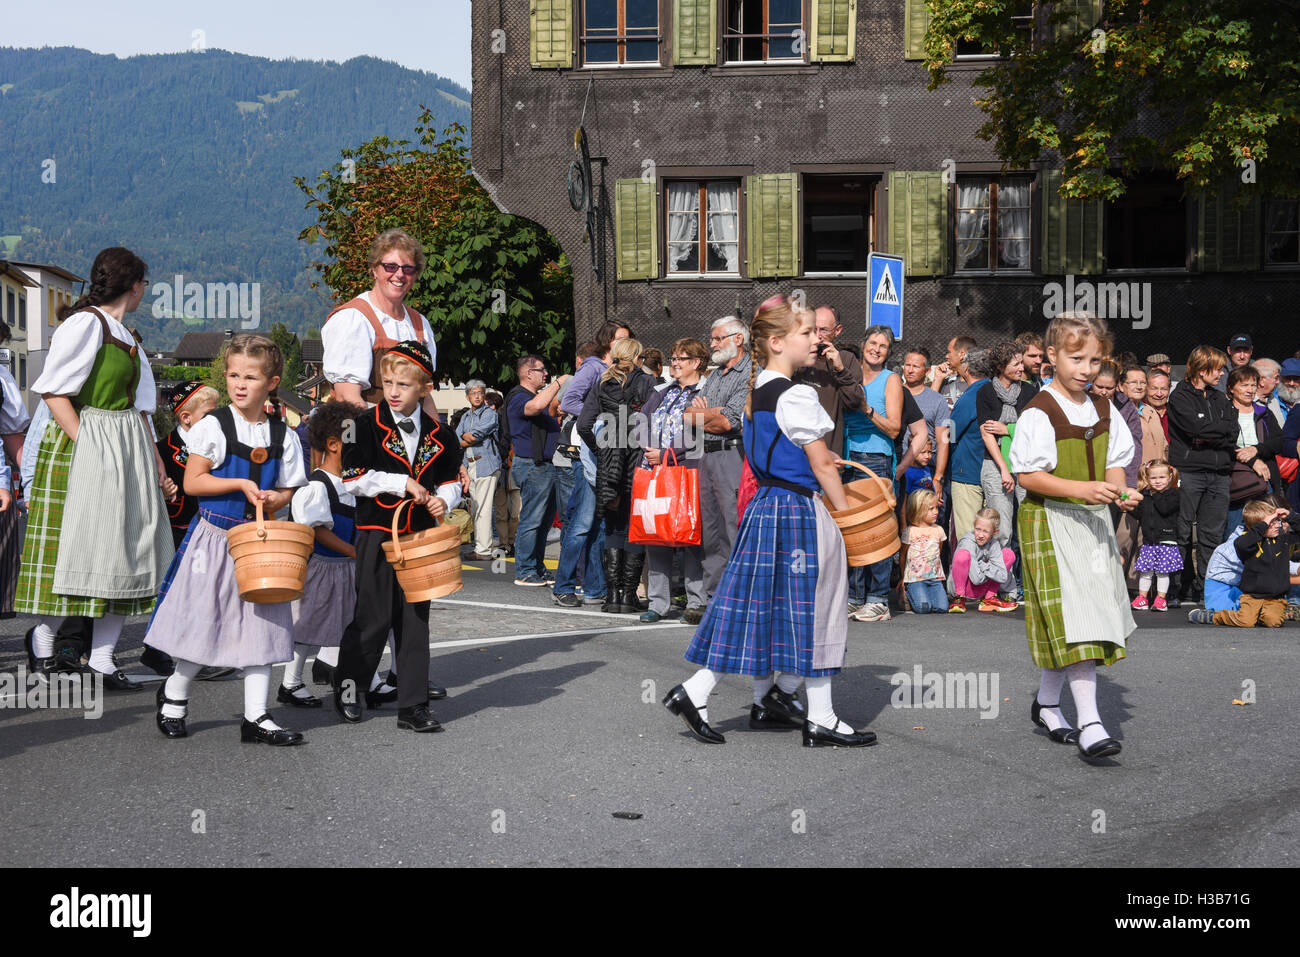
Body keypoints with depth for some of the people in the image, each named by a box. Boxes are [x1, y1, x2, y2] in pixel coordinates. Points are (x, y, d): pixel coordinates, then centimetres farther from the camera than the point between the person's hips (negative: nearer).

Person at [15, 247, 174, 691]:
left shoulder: (124, 334, 18)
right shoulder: (84, 322, -8)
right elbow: (53, 390, -14)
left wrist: (152, 453, 10)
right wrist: (84, 444, -20)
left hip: (128, 451, 8)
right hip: (83, 446, -8)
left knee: (125, 549, 4)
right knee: (80, 548, -8)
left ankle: (102, 657, 7)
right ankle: (44, 637, 10)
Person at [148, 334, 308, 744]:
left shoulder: (283, 436, 4)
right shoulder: (214, 427, -6)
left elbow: (289, 490, 11)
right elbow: (191, 482, -8)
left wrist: (273, 499, -11)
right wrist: (240, 484, -16)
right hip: (215, 538, -3)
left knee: (261, 625, 4)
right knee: (201, 623, 3)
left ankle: (256, 716, 11)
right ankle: (174, 695, 29)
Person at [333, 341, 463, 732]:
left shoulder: (438, 434, 7)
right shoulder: (368, 426, -5)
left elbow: (452, 479, 16)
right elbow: (352, 478, -11)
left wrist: (443, 499, -5)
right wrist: (402, 483, -15)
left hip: (421, 536, 4)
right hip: (377, 534, -3)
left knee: (415, 622, 6)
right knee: (374, 618, -2)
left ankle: (413, 706, 12)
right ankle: (347, 681, 24)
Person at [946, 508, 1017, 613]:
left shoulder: (994, 544, -7)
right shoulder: (968, 542, -22)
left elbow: (1003, 577, -14)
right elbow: (977, 579, -29)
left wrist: (983, 566, -18)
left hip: (980, 589, 6)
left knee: (1009, 554, -2)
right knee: (962, 554, -34)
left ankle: (989, 598, 3)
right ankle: (959, 599, -15)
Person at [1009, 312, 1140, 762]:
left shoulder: (1103, 410, 10)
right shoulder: (1039, 413, -12)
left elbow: (1113, 462, 14)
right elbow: (1028, 476, -15)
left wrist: (1121, 491, -7)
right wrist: (1082, 489, -24)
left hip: (1093, 521, 7)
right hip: (1050, 522, -7)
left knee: (1068, 621, 12)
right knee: (1072, 614, -14)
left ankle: (1046, 702, 30)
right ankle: (1089, 723, -16)